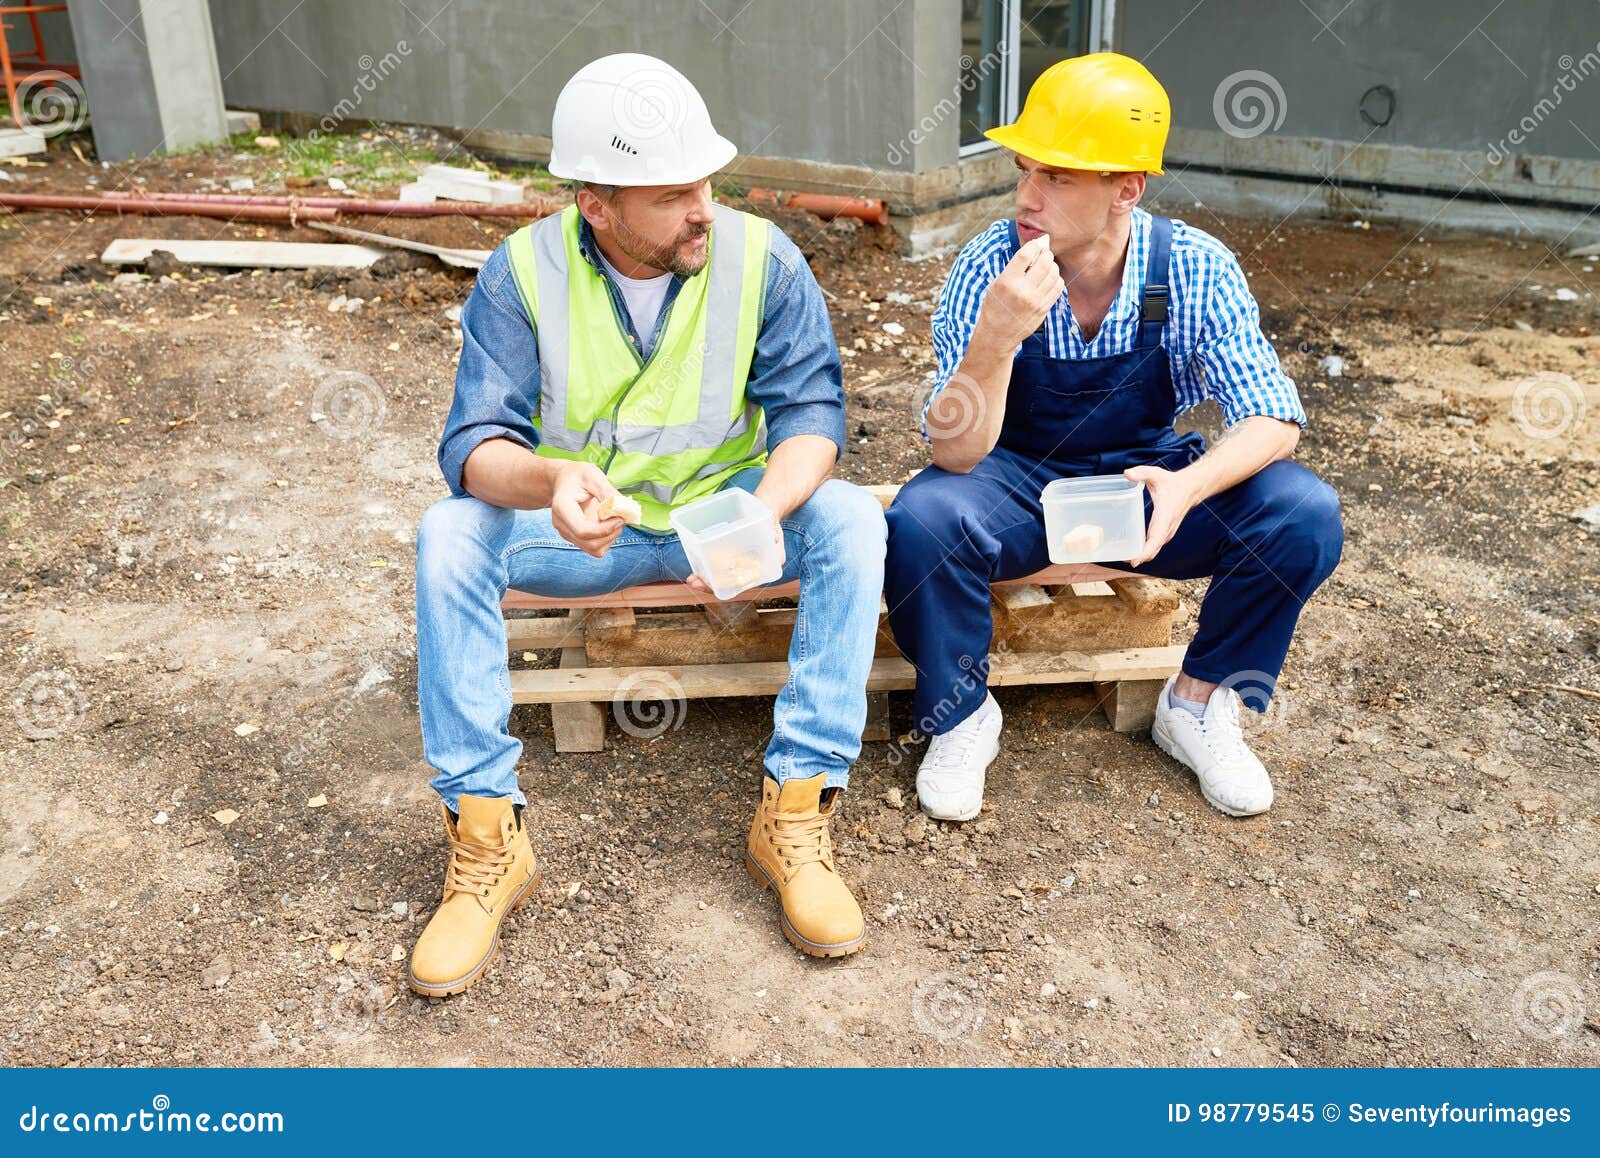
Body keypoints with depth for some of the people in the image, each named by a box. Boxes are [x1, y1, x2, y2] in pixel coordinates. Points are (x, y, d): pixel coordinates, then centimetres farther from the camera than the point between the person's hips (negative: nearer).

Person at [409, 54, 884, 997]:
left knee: (851, 518, -27)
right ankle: (487, 833, -21)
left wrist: (761, 513, -38)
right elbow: (475, 441, -18)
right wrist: (550, 481, -43)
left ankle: (796, 811, -25)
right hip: (578, 526, 0)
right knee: (449, 536, -27)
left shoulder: (762, 257, -10)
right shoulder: (525, 272, -11)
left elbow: (812, 411, -15)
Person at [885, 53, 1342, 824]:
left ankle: (1197, 702, 2)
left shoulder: (1196, 269, -15)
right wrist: (997, 334, -43)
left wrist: (1186, 487, -38)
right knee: (921, 521, -33)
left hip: (1141, 480, 2)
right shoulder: (992, 267, -19)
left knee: (1304, 514, -22)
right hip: (1018, 484, -1)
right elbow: (956, 455, -25)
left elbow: (1274, 420, -16)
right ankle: (962, 715, -4)